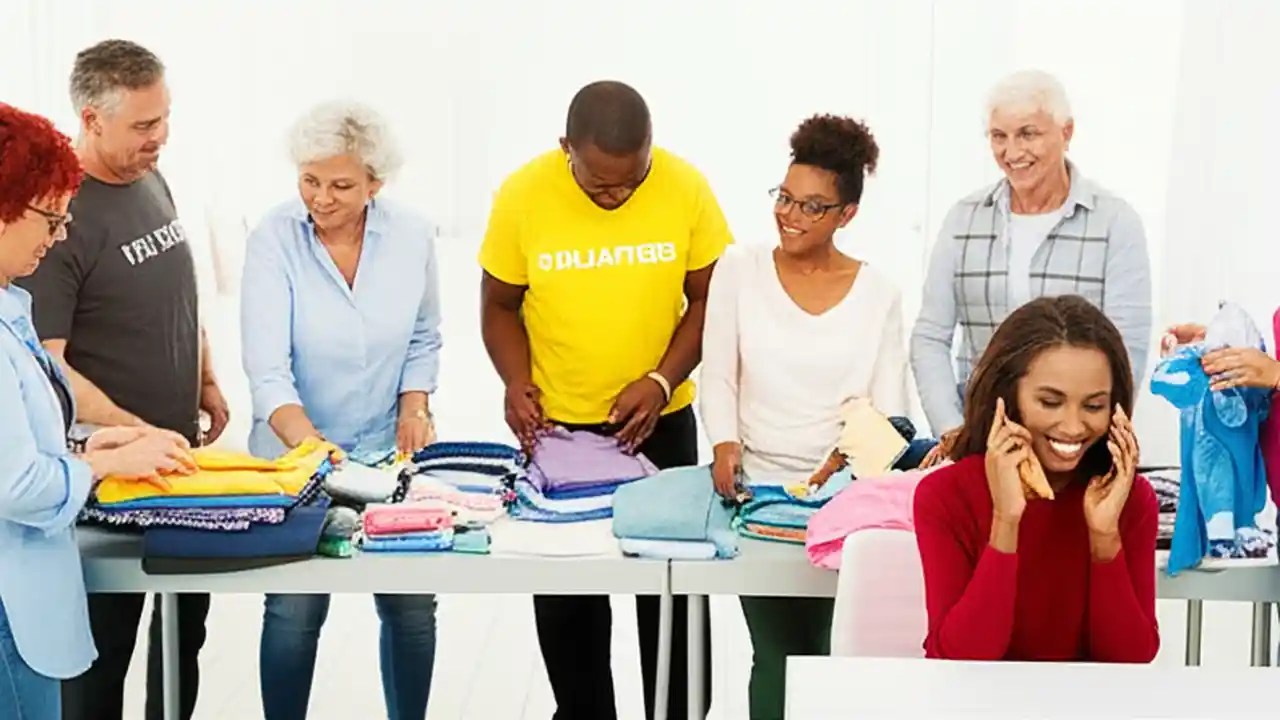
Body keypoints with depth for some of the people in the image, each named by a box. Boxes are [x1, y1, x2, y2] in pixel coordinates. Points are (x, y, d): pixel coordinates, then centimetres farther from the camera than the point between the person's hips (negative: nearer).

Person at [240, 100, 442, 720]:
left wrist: (415, 406, -7)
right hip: (295, 455, -2)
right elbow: (267, 367, -22)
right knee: (296, 607, 0)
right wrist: (312, 447, -35)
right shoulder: (274, 239, -14)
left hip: (389, 451, 2)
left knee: (410, 602, 6)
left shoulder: (412, 236, -6)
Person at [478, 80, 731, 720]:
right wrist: (516, 382, -18)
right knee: (565, 590, 11)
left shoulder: (686, 187, -13)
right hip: (556, 425, 0)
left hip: (662, 422, 0)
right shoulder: (521, 195, -13)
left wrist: (662, 380, -16)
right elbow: (499, 306, -1)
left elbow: (709, 299, -3)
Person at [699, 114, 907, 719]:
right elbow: (718, 376, 1)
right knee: (777, 655, -2)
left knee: (828, 650, -1)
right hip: (757, 488, 0)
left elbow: (889, 406, 0)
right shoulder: (739, 269, 2)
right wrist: (725, 445, -16)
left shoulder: (877, 293, 2)